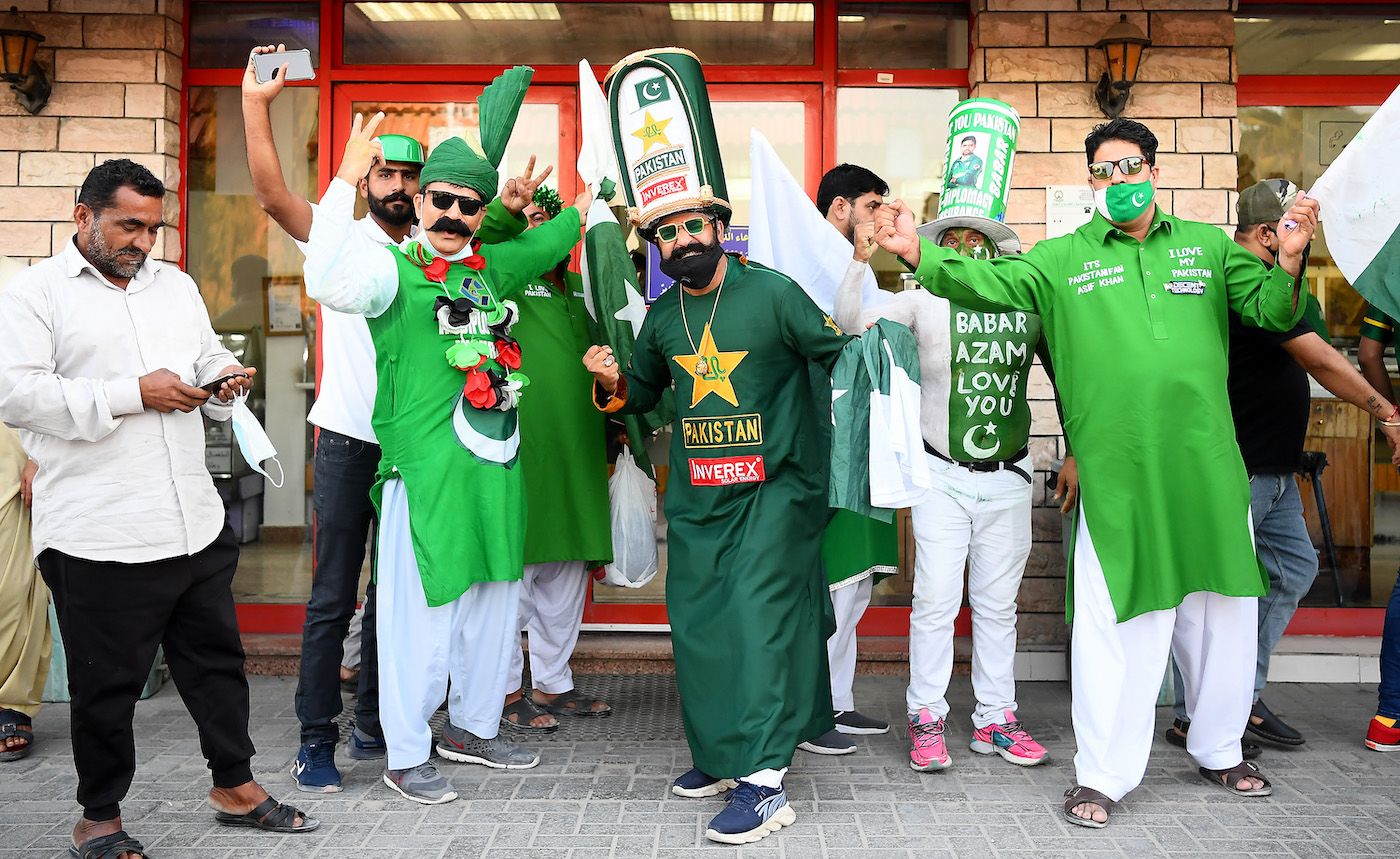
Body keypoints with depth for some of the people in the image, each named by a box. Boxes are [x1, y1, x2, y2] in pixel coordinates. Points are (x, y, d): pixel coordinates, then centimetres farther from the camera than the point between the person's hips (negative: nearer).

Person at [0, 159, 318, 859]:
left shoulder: (177, 285, 15)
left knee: (217, 659, 15)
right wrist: (133, 394, -18)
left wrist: (223, 378, -1)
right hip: (97, 537, -5)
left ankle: (235, 786, 32)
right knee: (107, 684, 7)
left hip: (196, 523, 6)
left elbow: (209, 356, 24)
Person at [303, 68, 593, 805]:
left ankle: (474, 727, 34)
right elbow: (329, 280, -24)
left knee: (493, 601, 17)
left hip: (494, 462, 7)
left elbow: (560, 230, 27)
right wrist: (346, 180, -23)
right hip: (426, 466, -7)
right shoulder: (392, 268, -4)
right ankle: (407, 755, 15)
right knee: (423, 611, -1)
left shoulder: (491, 268, 14)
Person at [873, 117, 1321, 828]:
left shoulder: (1207, 246, 13)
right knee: (1114, 623, -1)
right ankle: (1103, 774, 12)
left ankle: (1219, 750, 36)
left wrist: (1289, 262, -10)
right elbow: (993, 283, -7)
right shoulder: (1063, 259, 5)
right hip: (1116, 474, -3)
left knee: (1222, 612, 15)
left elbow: (1269, 309, 11)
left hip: (1207, 468, 3)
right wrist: (918, 253, -22)